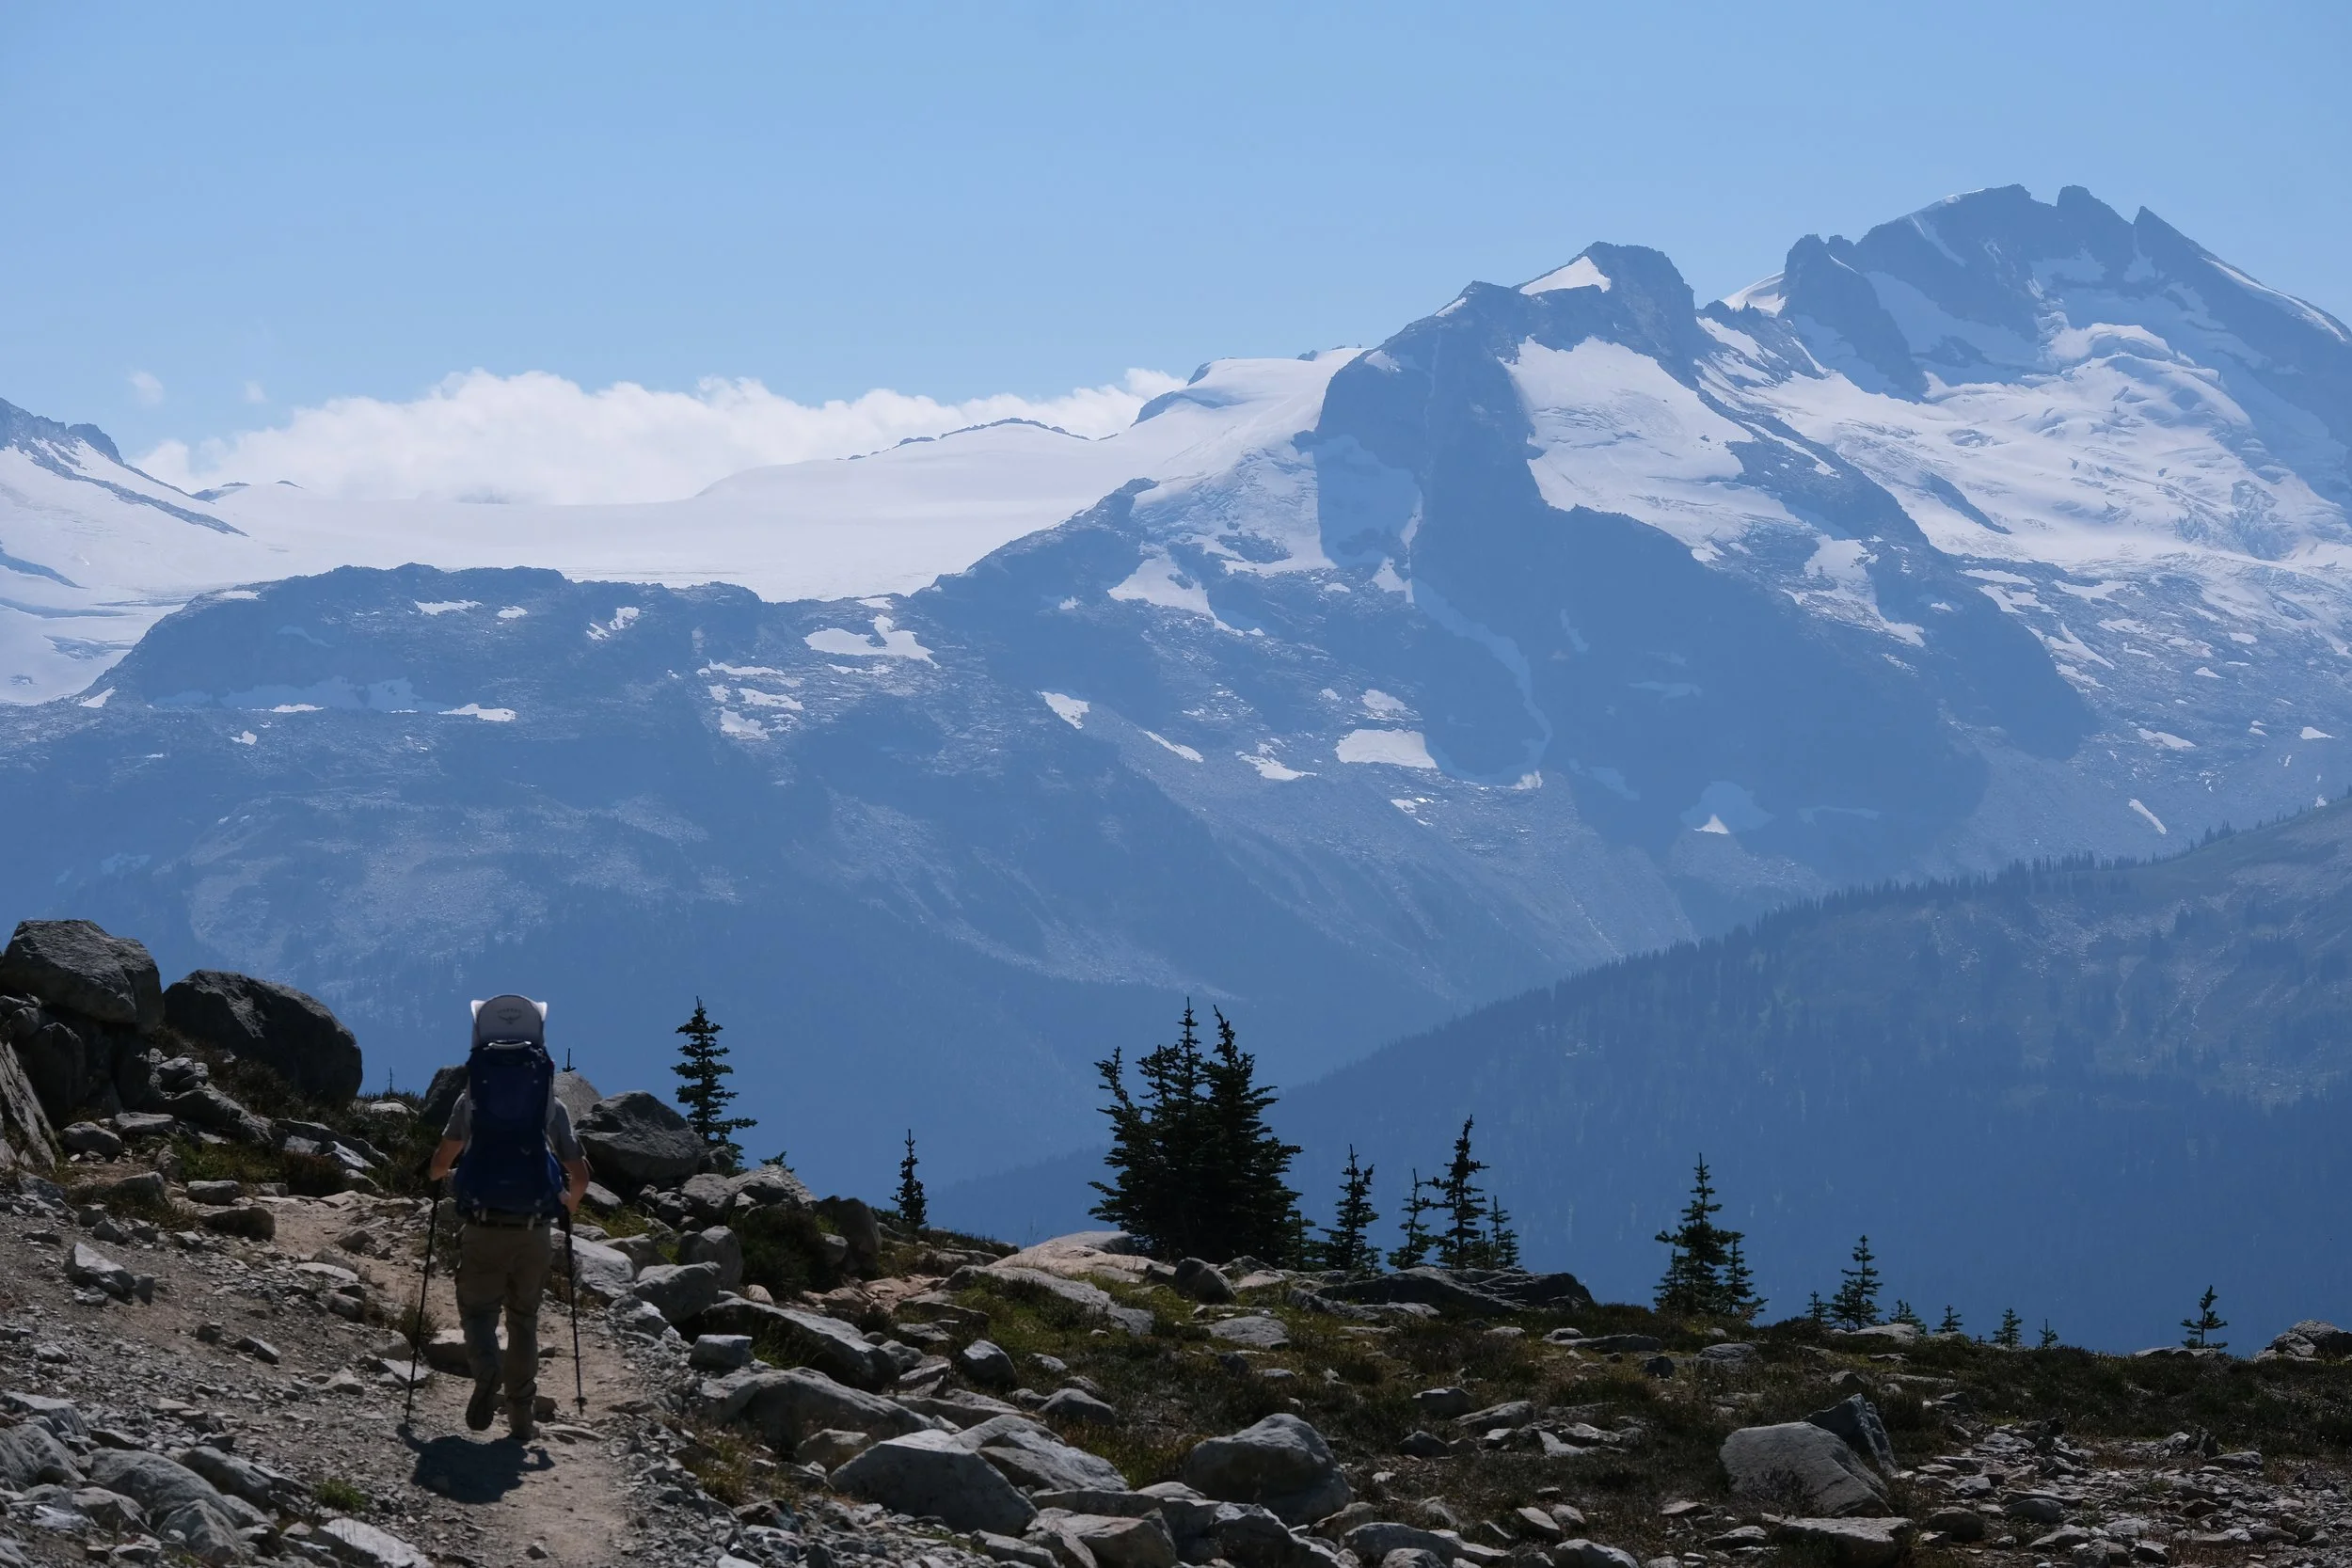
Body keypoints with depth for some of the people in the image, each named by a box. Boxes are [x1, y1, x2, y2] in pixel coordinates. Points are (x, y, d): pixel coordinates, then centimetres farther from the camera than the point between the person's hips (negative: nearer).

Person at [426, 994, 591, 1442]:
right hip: (534, 1232, 1)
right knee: (524, 1319, 15)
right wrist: (570, 1202, 23)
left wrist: (440, 1175, 22)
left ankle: (487, 1369, -22)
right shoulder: (550, 1103, 3)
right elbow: (579, 1174, 1)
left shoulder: (473, 1097, 0)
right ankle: (521, 1417, 12)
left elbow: (439, 1164, -3)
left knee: (477, 1308, 9)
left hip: (483, 1230, -1)